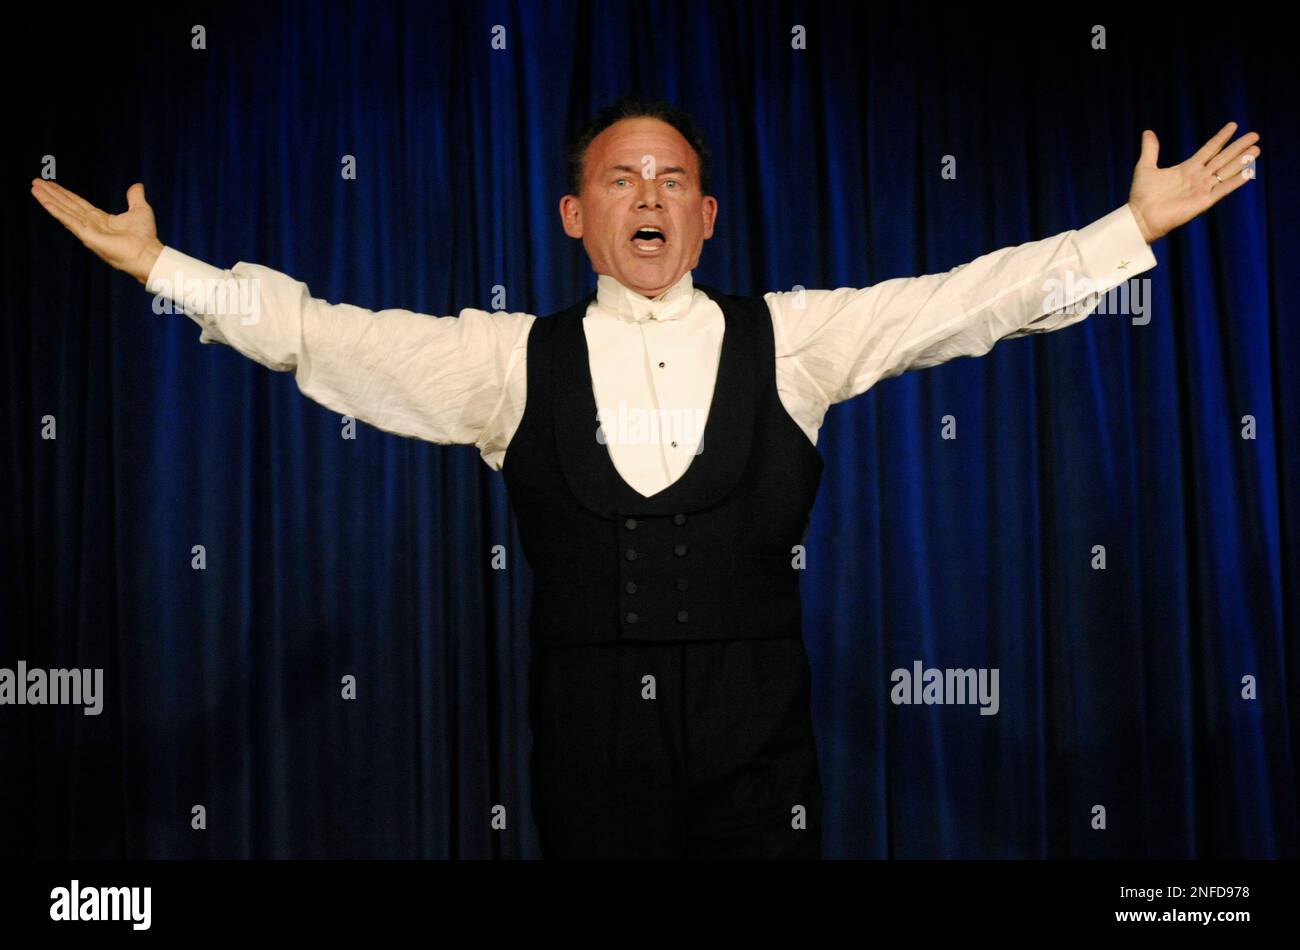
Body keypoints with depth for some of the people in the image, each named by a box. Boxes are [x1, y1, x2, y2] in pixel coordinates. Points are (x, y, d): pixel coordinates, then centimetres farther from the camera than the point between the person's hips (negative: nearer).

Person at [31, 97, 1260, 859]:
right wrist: (160, 263, 0)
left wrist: (1135, 227, -6)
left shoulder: (790, 338, 5)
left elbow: (965, 299, 0)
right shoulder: (514, 360, 6)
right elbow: (327, 335, 5)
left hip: (754, 728, 0)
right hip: (589, 735, 1)